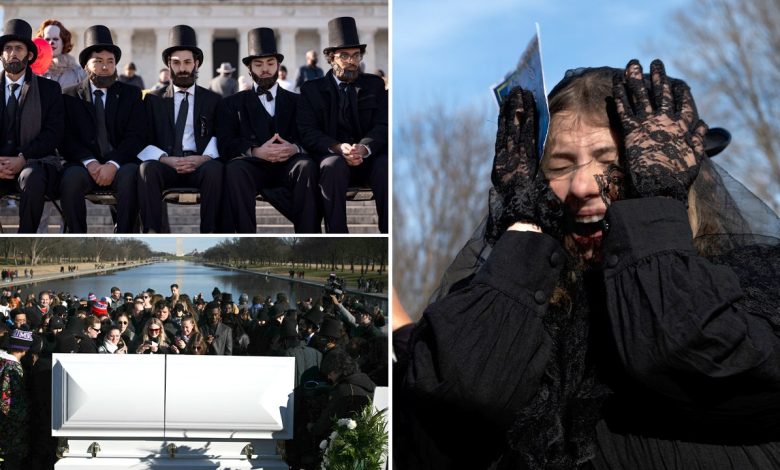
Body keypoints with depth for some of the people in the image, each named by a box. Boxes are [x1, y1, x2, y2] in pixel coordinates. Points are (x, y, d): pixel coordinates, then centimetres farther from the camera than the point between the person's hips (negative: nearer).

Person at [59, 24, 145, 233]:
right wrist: (90, 162, -17)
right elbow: (67, 138, 2)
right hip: (83, 164, 0)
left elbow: (135, 137, 1)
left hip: (120, 165, 0)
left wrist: (113, 164, -17)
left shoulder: (131, 94, 14)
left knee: (130, 175, -34)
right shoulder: (70, 96, 14)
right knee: (71, 177, -33)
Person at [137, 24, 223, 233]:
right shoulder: (153, 99, 18)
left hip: (200, 166, 0)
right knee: (147, 167, -34)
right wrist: (166, 159, -13)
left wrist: (204, 158, -15)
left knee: (215, 168, -35)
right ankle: (152, 234, -39)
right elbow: (143, 141, 7)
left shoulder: (213, 100, 18)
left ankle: (208, 235, -37)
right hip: (166, 166, 0)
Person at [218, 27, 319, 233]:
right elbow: (225, 144, 4)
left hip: (288, 166, 0)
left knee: (306, 164, -34)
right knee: (234, 168, -35)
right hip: (254, 166, 0)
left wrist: (295, 149, -17)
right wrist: (256, 151, -16)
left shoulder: (296, 101, 21)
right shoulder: (234, 103, 19)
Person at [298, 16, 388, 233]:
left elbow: (383, 126, 1)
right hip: (331, 157, -1)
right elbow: (307, 132, -2)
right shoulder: (312, 89, 10)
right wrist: (337, 148, -23)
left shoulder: (374, 85, 14)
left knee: (385, 166, -32)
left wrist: (364, 148, -22)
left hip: (369, 158, 1)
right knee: (334, 165, -36)